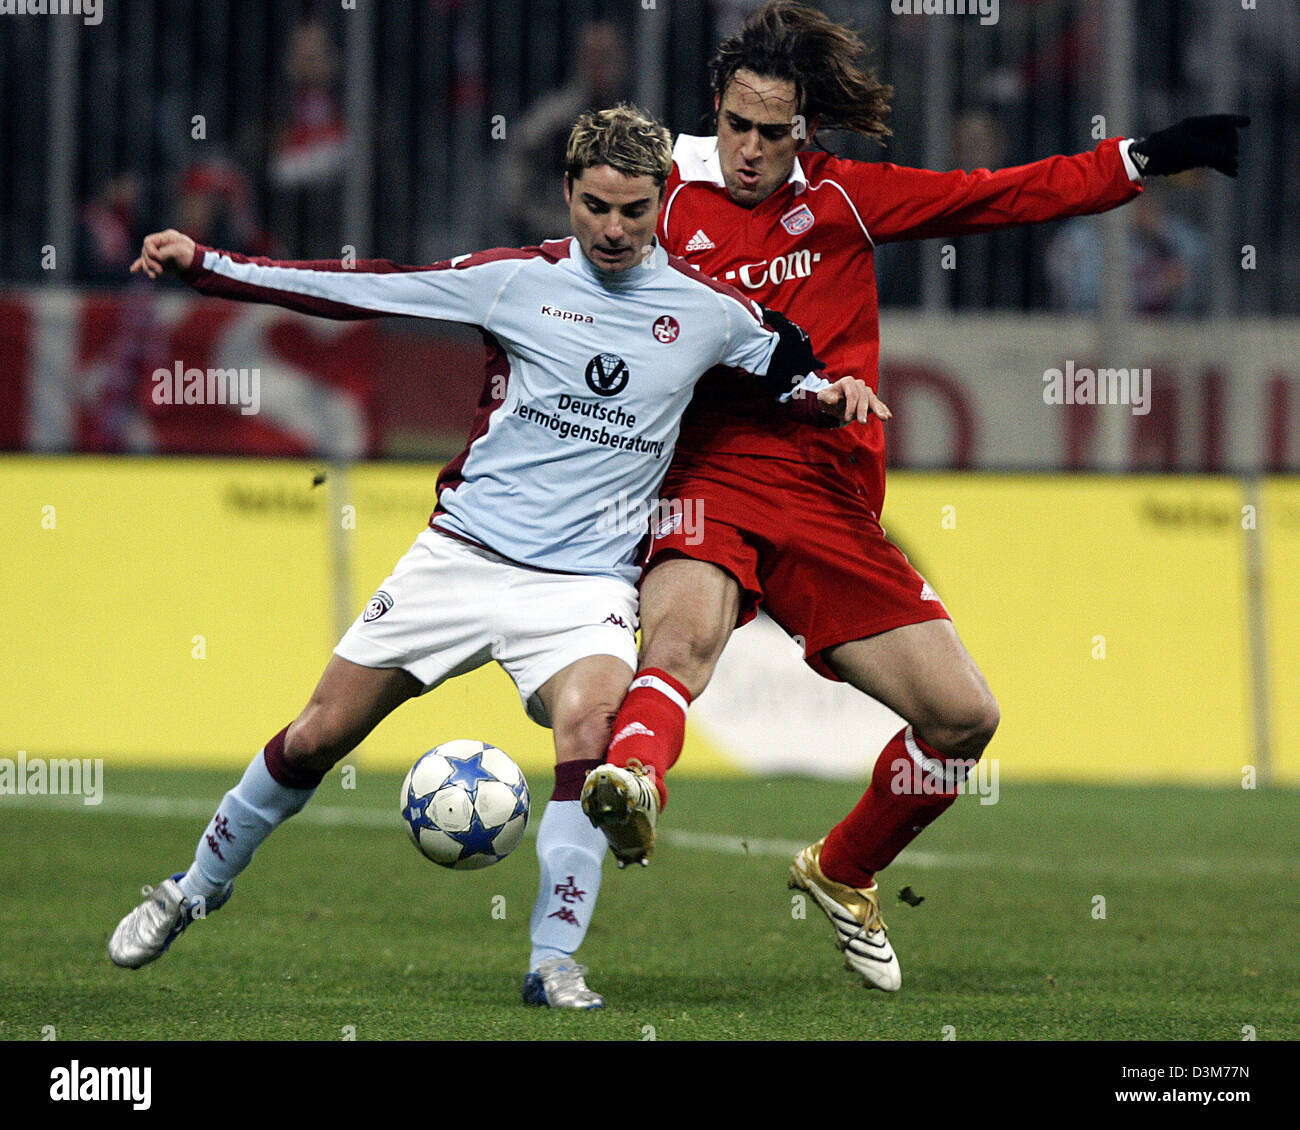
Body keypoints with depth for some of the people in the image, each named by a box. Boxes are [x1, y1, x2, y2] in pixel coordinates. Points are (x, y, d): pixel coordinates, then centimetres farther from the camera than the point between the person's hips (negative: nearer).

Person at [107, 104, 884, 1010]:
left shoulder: (709, 309, 2)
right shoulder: (518, 280, -1)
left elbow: (789, 370, 19)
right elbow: (357, 288, 1)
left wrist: (830, 393, -5)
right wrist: (204, 265, -2)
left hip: (586, 580, -1)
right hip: (463, 553, 1)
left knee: (590, 723, -30)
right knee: (317, 738, 3)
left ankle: (555, 964, -22)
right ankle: (197, 888, 27)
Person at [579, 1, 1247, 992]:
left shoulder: (844, 196, 12)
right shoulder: (666, 201, 5)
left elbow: (1011, 196, 14)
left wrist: (1152, 157, 9)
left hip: (832, 505, 4)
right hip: (706, 479, -4)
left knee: (964, 716, 2)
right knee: (686, 626, -37)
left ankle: (842, 873, 26)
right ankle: (633, 783, -67)